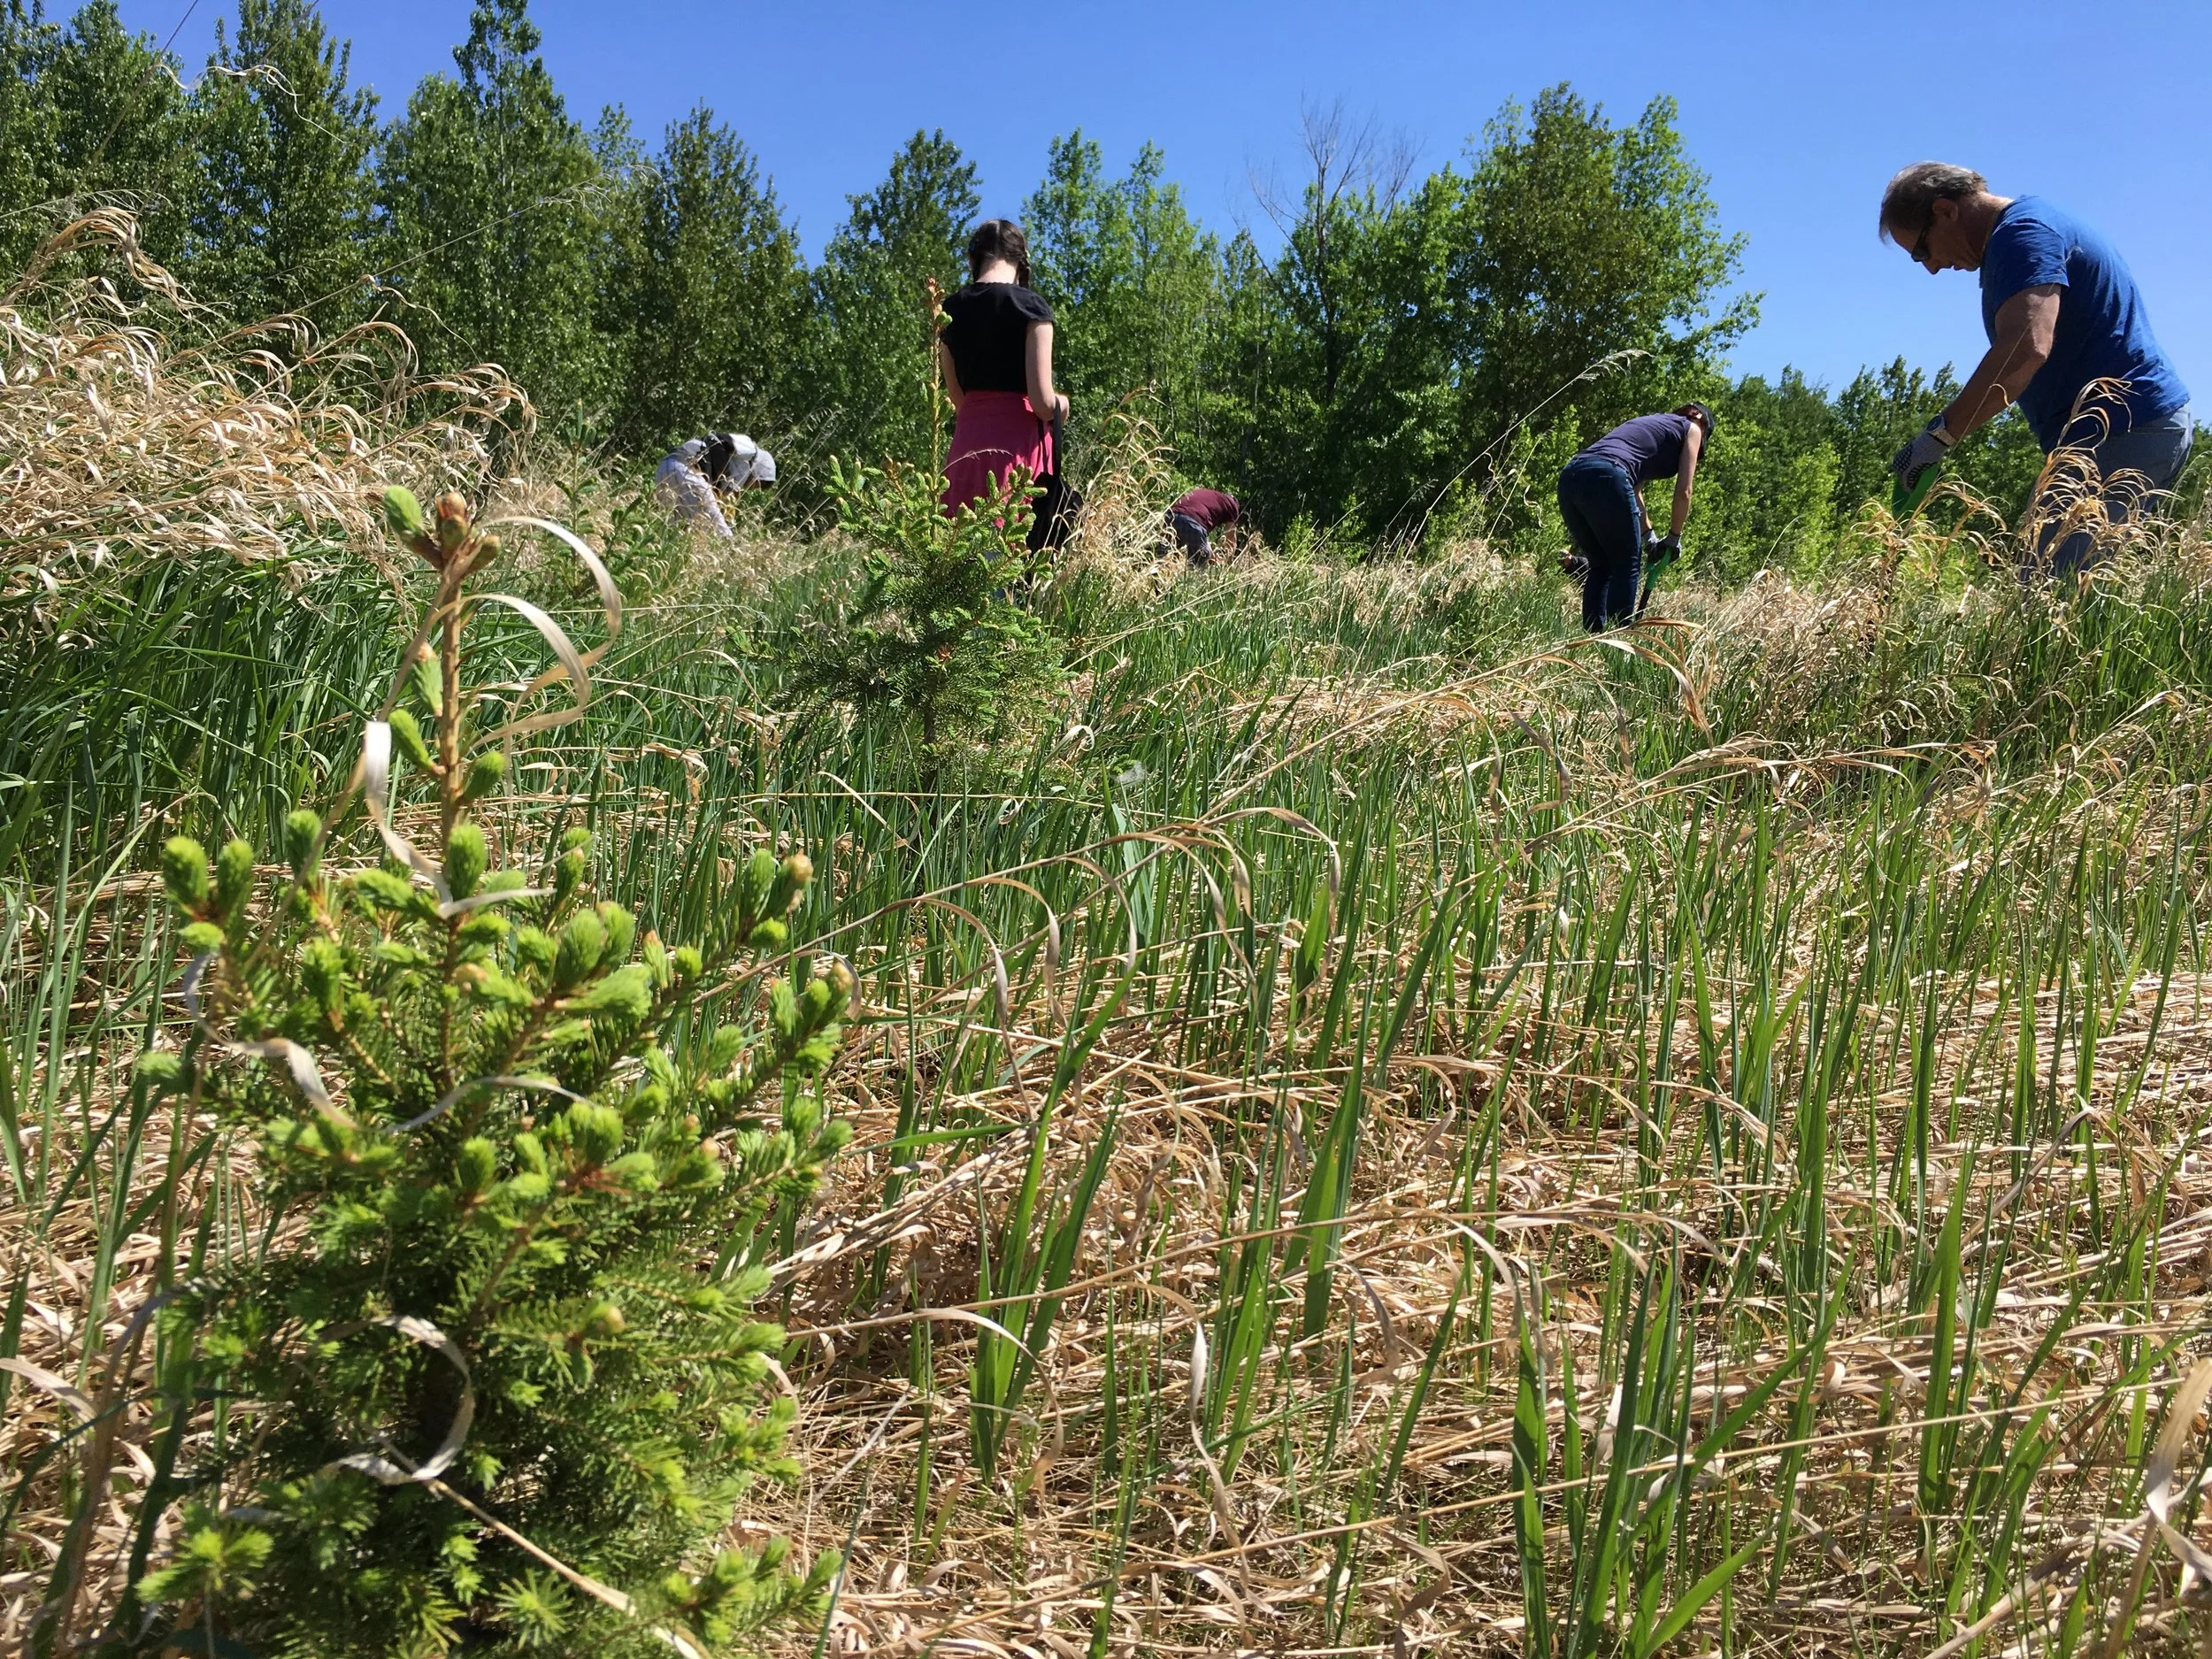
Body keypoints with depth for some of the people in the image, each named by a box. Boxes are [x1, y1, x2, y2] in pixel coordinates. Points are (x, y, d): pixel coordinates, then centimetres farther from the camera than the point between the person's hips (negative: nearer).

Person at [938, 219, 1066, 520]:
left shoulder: (951, 308, 10)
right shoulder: (1030, 306, -5)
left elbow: (956, 396, 13)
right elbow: (1042, 401, -10)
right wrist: (1060, 406, 10)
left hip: (966, 441, 5)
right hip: (1016, 442, -5)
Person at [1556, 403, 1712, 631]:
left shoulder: (1647, 424, 39)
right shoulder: (1692, 428, 20)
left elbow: (1634, 491, 38)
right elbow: (1683, 492, 14)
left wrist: (1649, 539, 36)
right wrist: (1674, 537, 23)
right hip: (1605, 478, -7)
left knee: (1600, 567, 18)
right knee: (1627, 567, 5)